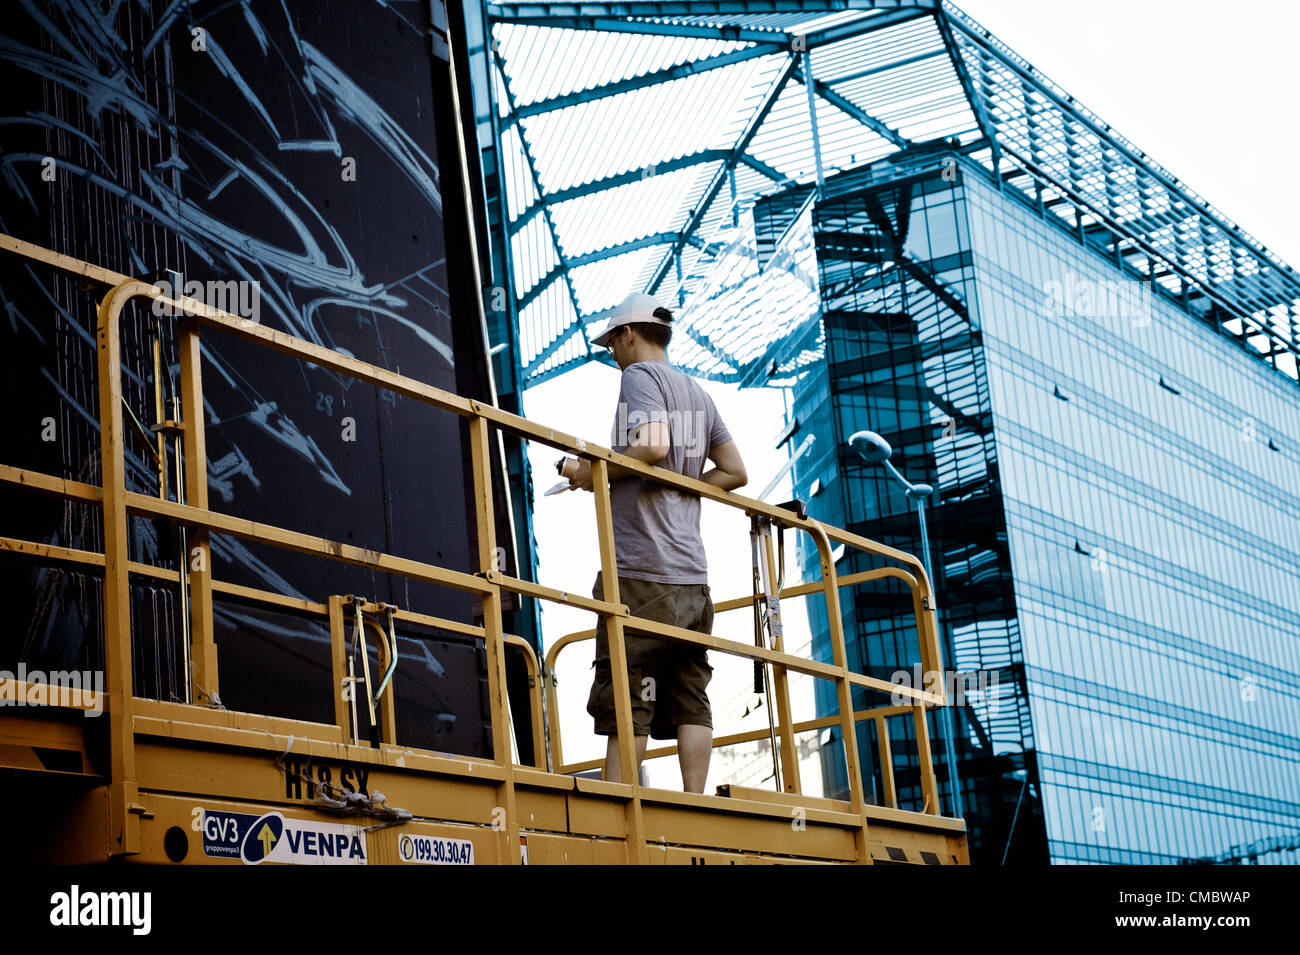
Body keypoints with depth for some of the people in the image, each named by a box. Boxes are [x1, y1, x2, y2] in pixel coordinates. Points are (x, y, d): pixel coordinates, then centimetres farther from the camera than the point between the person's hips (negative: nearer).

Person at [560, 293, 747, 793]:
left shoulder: (640, 376, -2)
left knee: (625, 698, -8)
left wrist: (593, 470, -7)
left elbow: (653, 445, -19)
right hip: (692, 571, 8)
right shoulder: (697, 392, 21)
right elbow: (735, 472, 20)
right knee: (689, 698, 4)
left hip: (642, 568, -7)